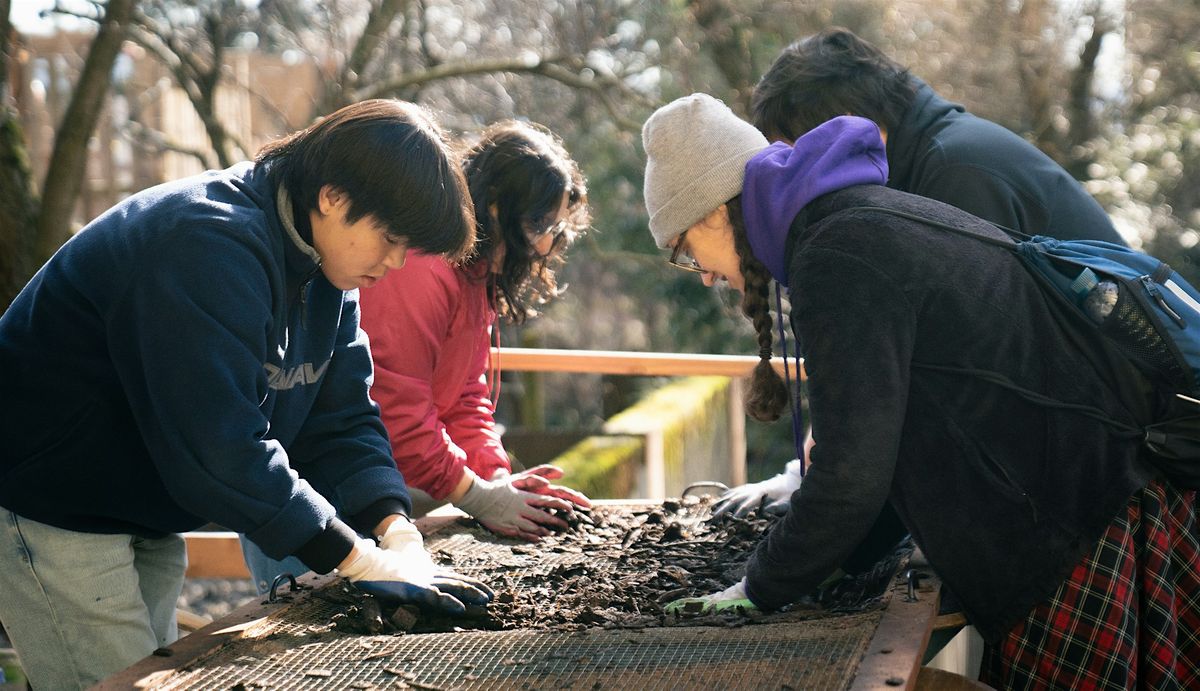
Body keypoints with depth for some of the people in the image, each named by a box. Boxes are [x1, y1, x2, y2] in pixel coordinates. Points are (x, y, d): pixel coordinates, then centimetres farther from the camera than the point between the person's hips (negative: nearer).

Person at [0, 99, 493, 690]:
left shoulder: (325, 269, 2)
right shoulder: (210, 243, -28)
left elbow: (342, 419, 0)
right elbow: (221, 444, -34)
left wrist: (398, 532, -16)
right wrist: (362, 561, -30)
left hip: (144, 519, 9)